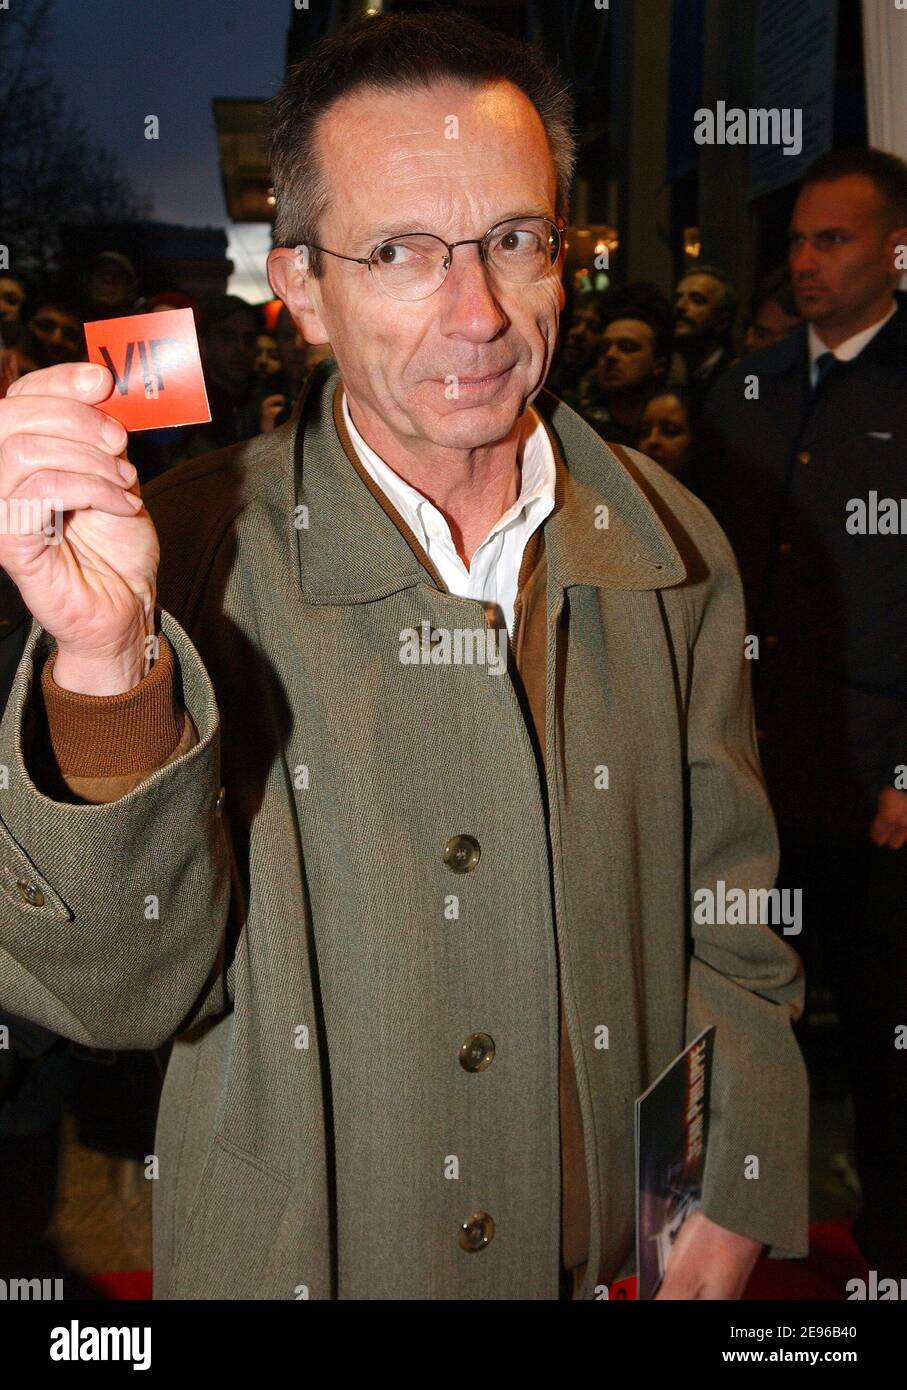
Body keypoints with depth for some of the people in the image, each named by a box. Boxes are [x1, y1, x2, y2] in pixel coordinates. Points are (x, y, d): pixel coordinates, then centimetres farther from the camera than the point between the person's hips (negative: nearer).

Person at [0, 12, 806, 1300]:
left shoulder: (673, 551, -7)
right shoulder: (192, 553, -17)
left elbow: (731, 928, 1)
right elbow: (118, 993, -23)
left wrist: (734, 1199, -3)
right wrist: (107, 667, -37)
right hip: (295, 1257, -2)